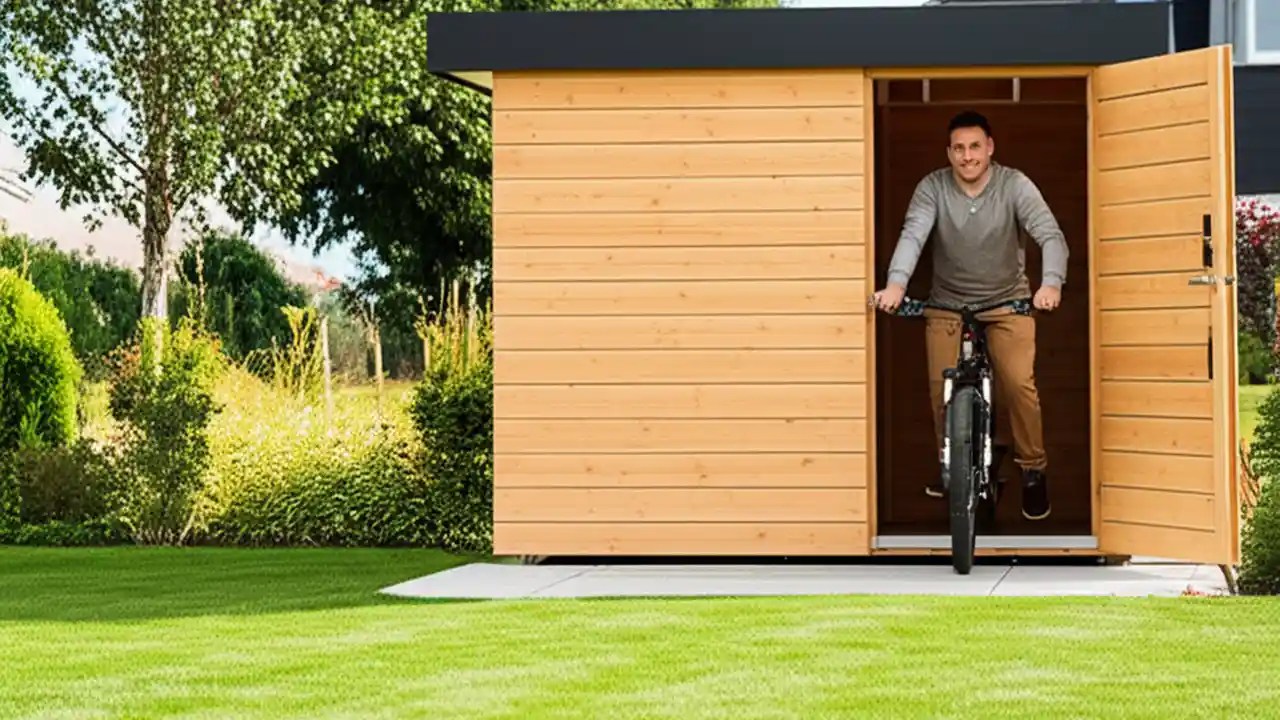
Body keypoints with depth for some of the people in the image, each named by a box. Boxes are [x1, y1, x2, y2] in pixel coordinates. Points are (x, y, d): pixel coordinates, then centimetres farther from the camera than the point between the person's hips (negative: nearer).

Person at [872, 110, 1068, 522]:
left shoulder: (1014, 186, -13)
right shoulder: (933, 188, -12)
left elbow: (1050, 235, -23)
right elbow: (913, 235, -26)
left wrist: (1051, 283, -43)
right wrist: (896, 283, -46)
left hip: (1008, 302, -1)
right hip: (947, 304, 1)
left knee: (1018, 383, -16)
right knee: (941, 388, -7)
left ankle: (1033, 469, 5)